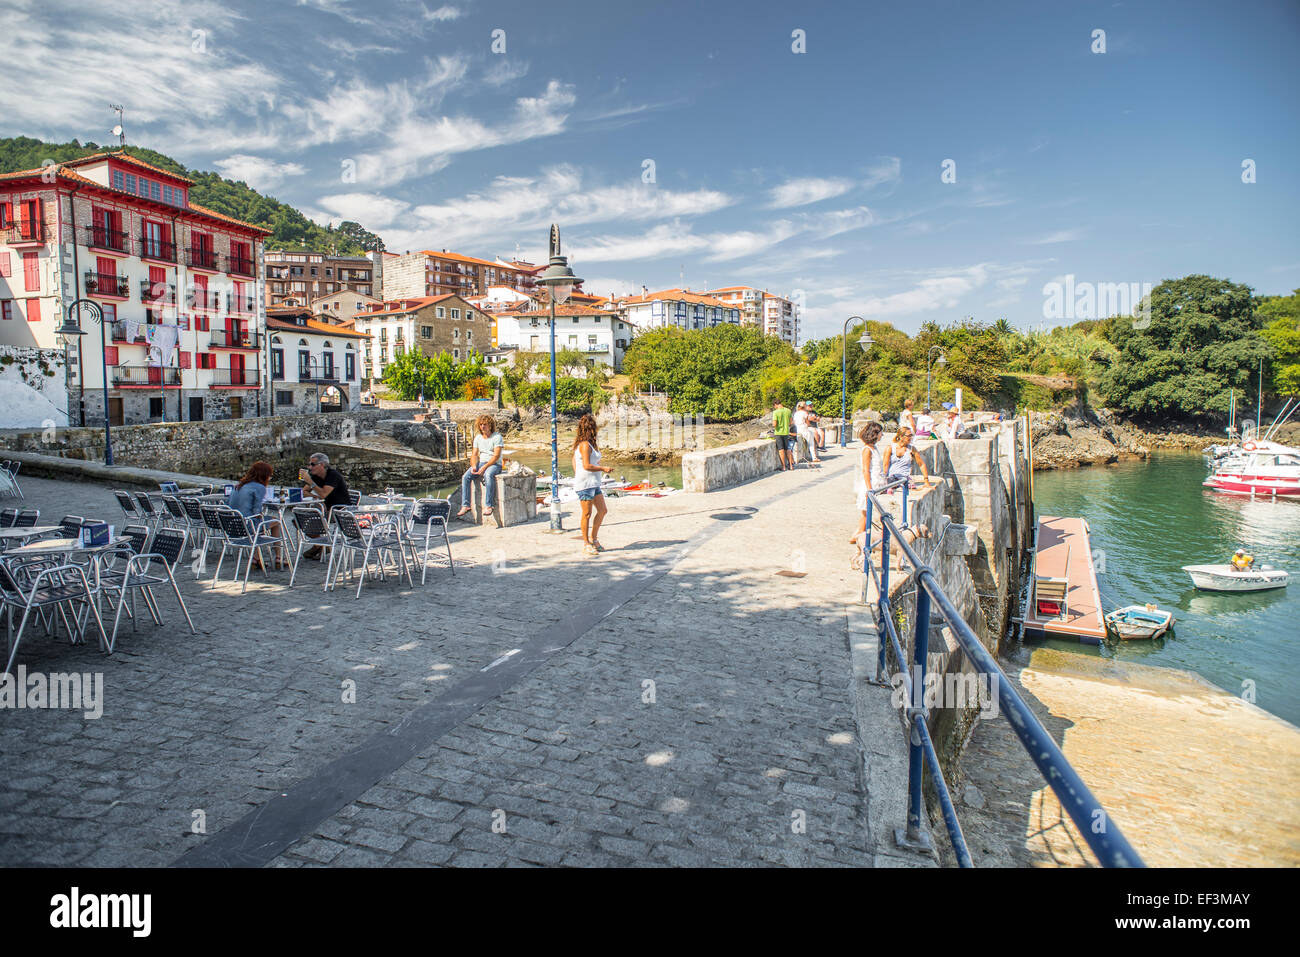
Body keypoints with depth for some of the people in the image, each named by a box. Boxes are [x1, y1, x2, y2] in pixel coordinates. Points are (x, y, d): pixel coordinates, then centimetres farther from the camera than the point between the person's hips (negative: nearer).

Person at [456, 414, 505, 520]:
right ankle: (465, 505, -19)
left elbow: (496, 456, -14)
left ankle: (488, 506, -38)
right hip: (481, 463, 6)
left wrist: (485, 467, -24)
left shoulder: (497, 437, -5)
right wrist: (474, 466, -11)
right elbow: (474, 454, 10)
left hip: (495, 464, -6)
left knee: (488, 475, -39)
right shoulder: (477, 438, 14)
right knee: (465, 477, -19)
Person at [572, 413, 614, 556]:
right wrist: (603, 468, -10)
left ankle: (593, 538, 23)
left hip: (593, 483, 10)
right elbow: (587, 466, -20)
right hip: (585, 484, -10)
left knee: (602, 510, 12)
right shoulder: (585, 444, -15)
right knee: (587, 514, -2)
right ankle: (586, 543, 8)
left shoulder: (581, 443, 15)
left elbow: (574, 460, 23)